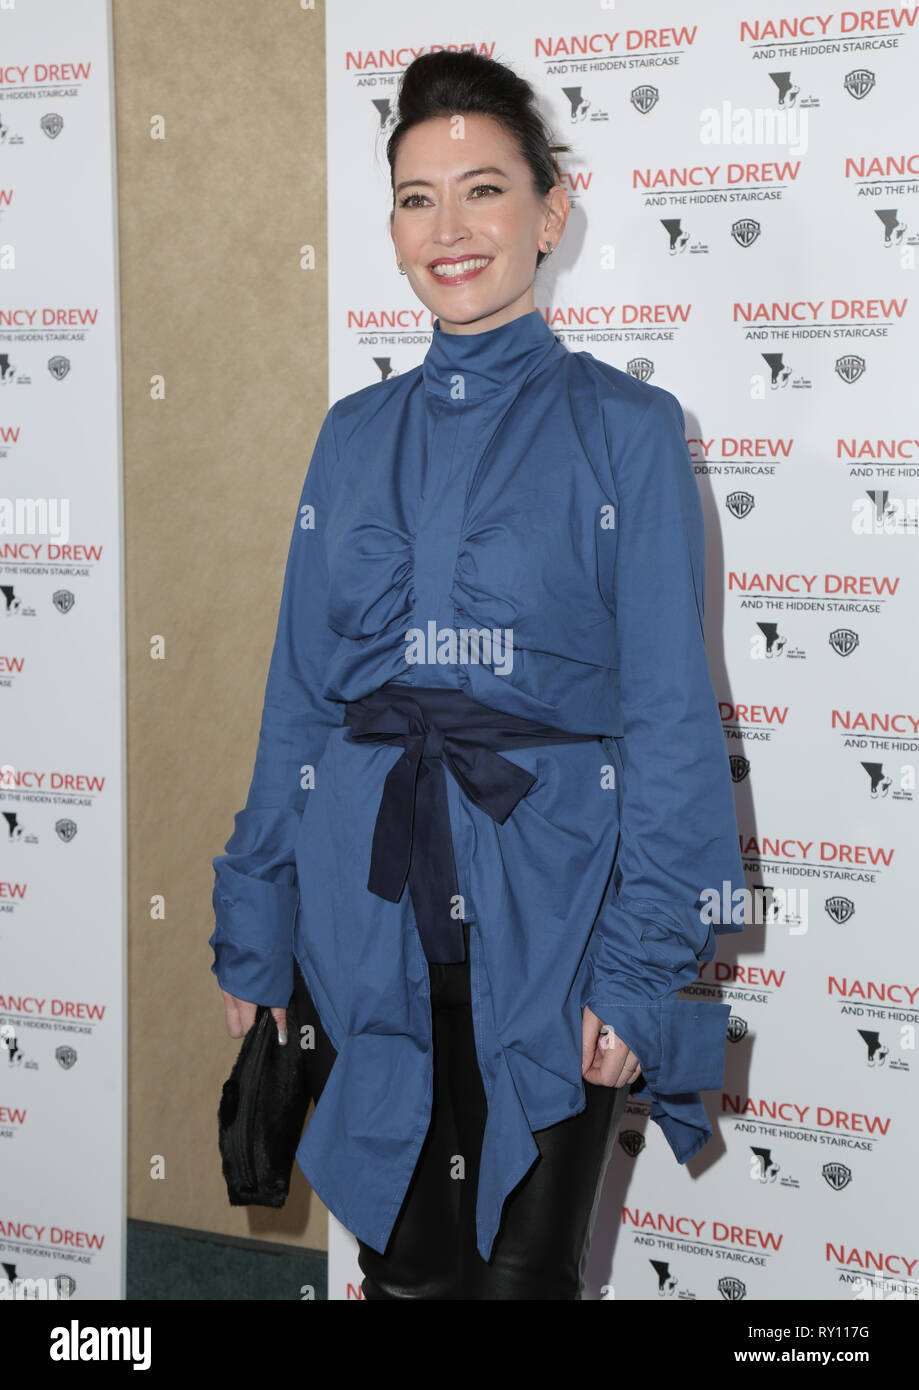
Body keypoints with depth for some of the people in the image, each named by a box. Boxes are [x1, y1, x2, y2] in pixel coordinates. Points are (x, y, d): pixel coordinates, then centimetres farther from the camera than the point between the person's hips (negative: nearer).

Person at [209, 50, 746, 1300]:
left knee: (526, 1267, 8)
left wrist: (642, 971, -12)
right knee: (404, 1263, 13)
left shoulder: (625, 430, -4)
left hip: (547, 916, -3)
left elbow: (671, 721, -6)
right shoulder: (356, 434, 8)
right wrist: (255, 938, 8)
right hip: (375, 917, 3)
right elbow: (301, 694, 10)